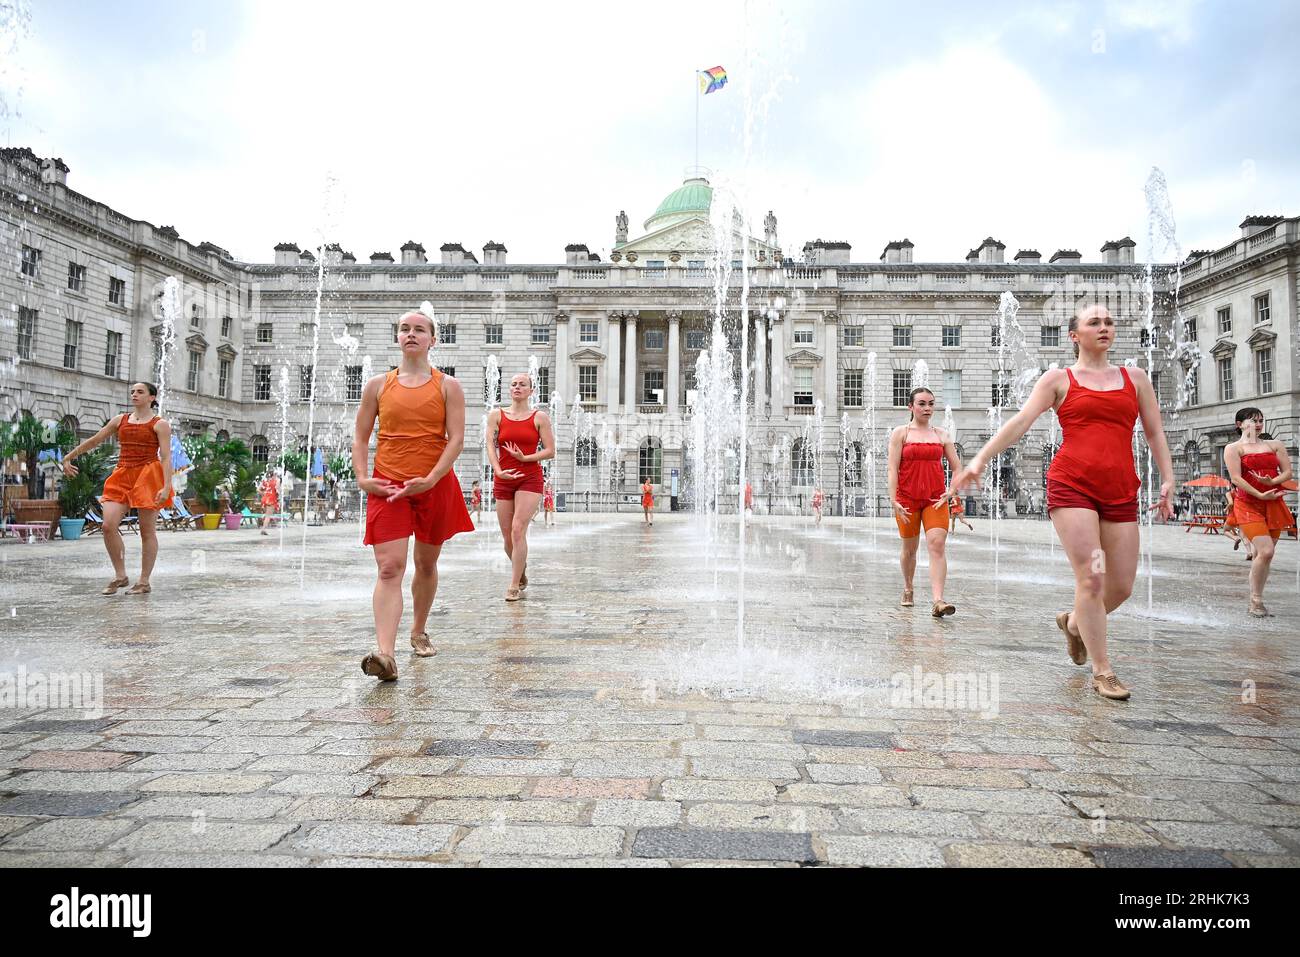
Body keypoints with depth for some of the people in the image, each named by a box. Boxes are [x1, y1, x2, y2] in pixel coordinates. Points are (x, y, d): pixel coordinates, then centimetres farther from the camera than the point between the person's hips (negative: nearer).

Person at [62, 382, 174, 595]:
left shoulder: (159, 424, 0)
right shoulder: (120, 420, 15)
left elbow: (166, 457, -8)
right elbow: (94, 440, 25)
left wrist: (166, 486, -19)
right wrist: (69, 457, 28)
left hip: (148, 476, -5)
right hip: (123, 476, 5)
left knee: (147, 531, -1)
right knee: (108, 525, -8)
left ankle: (144, 582, 6)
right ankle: (120, 576, 5)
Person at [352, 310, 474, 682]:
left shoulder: (448, 386, 3)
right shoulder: (378, 385, 8)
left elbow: (456, 439, -5)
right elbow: (360, 436, 10)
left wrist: (430, 480, -17)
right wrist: (362, 477, -5)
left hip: (436, 486, 0)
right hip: (387, 486, 0)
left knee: (426, 564, 15)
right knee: (389, 568, -14)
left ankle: (418, 632, 36)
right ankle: (386, 654, -22)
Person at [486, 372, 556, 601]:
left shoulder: (539, 417, 3)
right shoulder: (496, 415, 8)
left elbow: (550, 451, 0)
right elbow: (490, 445, -2)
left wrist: (524, 458, -14)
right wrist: (498, 471, -18)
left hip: (530, 479, -3)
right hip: (503, 480, 3)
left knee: (518, 530, -16)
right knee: (507, 537, 7)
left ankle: (514, 586, -9)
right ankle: (522, 573, 33)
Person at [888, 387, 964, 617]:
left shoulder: (942, 435, 10)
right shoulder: (901, 433, 2)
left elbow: (957, 468, 12)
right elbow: (893, 469, -5)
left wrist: (951, 492, -5)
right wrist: (894, 501, -13)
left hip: (936, 499, 1)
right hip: (908, 498, -1)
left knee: (937, 546, -15)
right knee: (909, 549, 11)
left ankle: (938, 601, -23)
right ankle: (907, 590, 34)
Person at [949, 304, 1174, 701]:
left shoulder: (1135, 378, 17)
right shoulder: (1058, 379, 8)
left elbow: (1155, 433, 18)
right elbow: (1020, 421, -2)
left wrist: (1167, 479, 7)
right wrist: (980, 459, -12)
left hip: (1120, 493, 4)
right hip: (1071, 486, -4)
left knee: (1121, 585, 4)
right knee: (1091, 577, -11)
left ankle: (1073, 622, 36)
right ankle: (1102, 672, 1)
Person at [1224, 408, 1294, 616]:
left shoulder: (1275, 445, 16)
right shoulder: (1234, 448, 2)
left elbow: (1287, 473, 9)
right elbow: (1236, 478, -9)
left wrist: (1272, 481, -12)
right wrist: (1260, 495, -17)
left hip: (1273, 504, 5)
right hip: (1248, 504, -5)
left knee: (1263, 555, 5)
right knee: (1265, 551, -18)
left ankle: (1254, 604, 15)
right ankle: (1256, 602, -6)